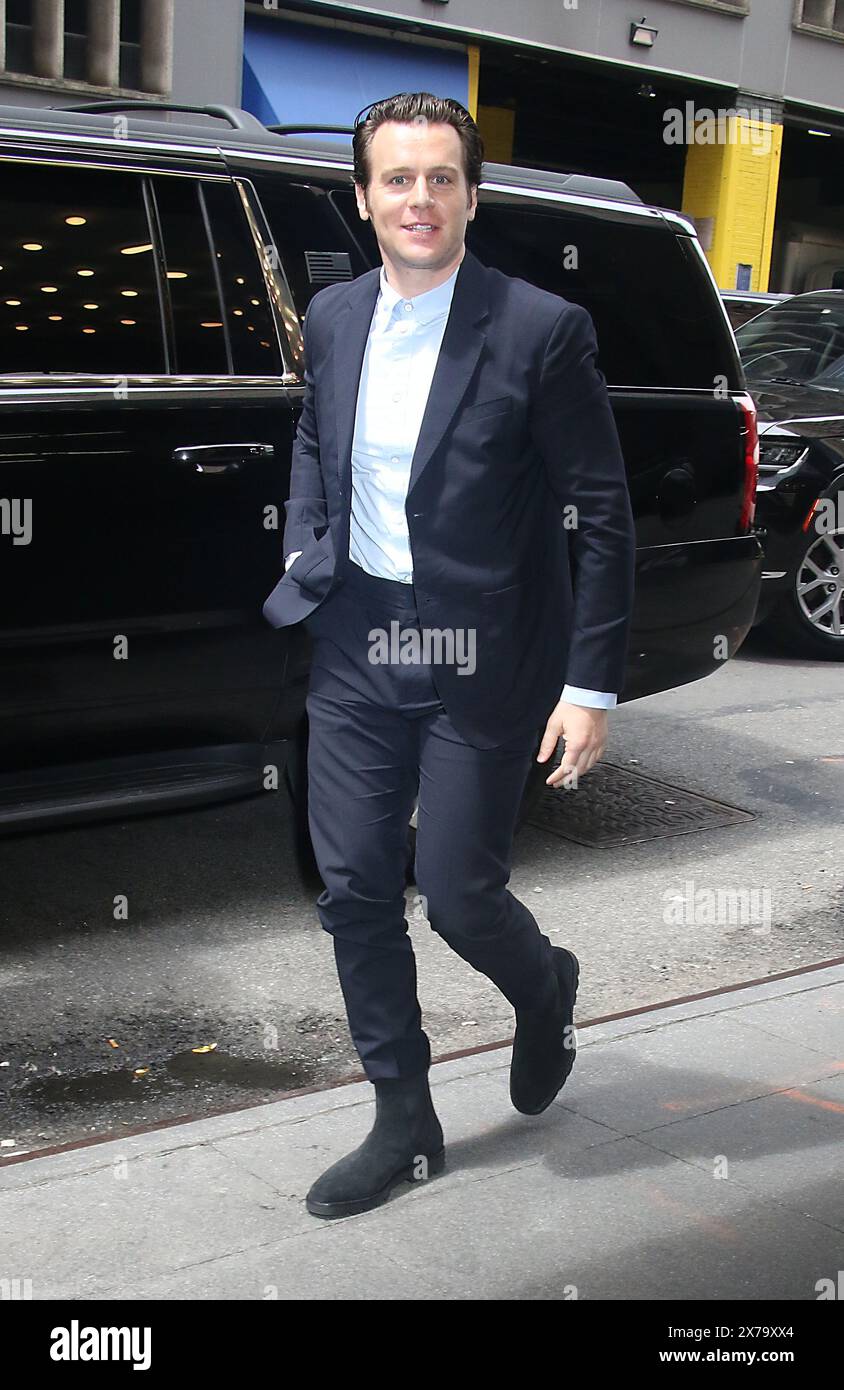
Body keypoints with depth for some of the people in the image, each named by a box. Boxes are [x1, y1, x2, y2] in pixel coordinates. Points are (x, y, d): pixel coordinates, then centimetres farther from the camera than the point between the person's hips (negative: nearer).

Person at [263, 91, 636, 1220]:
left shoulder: (541, 331, -12)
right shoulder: (333, 317, 5)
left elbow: (602, 518, -10)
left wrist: (592, 684, -12)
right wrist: (306, 544, 8)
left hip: (480, 661, -5)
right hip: (355, 649, 5)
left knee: (458, 895, 2)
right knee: (355, 892, 7)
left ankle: (545, 989, 39)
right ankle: (404, 1127, 26)